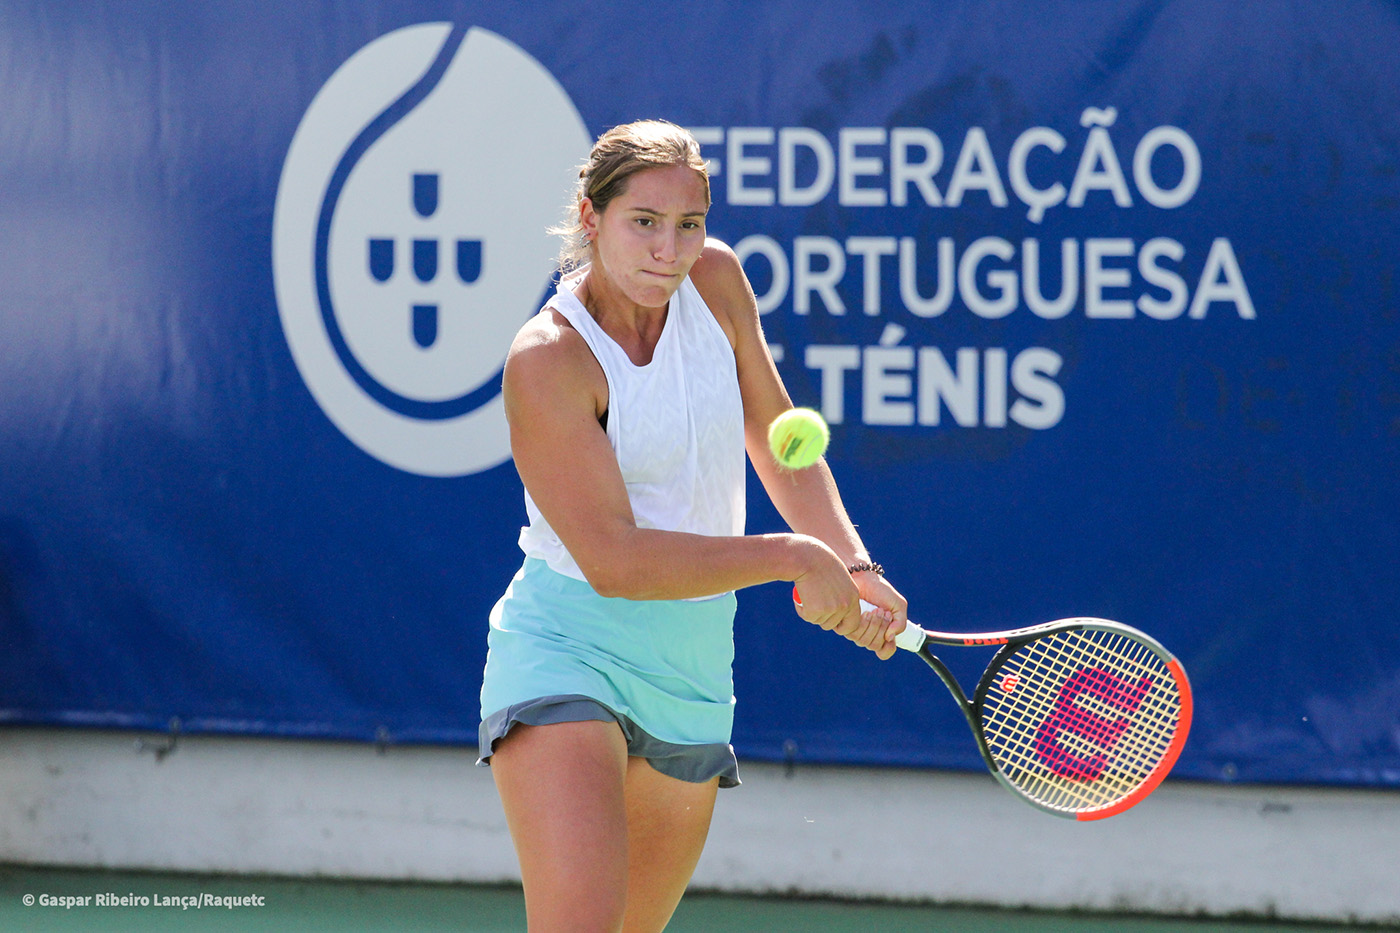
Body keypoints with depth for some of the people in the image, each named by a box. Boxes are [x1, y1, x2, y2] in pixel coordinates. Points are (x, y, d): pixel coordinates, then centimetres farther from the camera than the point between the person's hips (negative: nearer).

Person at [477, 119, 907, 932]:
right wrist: (796, 559, -21)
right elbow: (613, 560, -25)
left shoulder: (717, 279, -2)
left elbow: (777, 439, 13)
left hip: (692, 670, 7)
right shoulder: (547, 359, -21)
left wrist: (854, 569, -2)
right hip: (567, 646, -7)